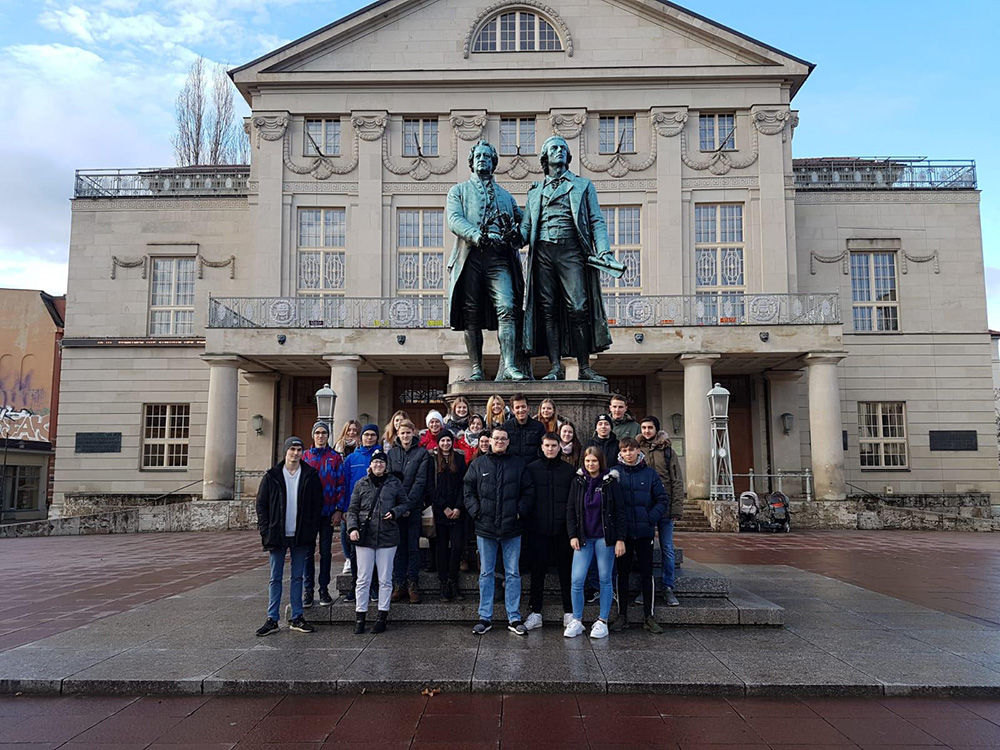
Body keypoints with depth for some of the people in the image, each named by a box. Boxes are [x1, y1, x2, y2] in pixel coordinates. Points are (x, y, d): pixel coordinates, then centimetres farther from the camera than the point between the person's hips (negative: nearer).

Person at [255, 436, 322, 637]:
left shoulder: (311, 476, 3)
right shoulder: (272, 476, 2)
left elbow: (317, 505, 4)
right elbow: (261, 504, 3)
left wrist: (312, 530, -4)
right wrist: (265, 531, -5)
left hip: (301, 536, 1)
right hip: (277, 535, 0)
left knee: (297, 577, 8)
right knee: (275, 578, 5)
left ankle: (296, 618, 16)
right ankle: (272, 620, 9)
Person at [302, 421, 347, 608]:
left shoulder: (335, 457, 4)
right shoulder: (305, 456, 6)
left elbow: (341, 485, 2)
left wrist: (339, 510, -5)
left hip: (328, 511, 0)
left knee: (326, 550, 6)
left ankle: (324, 589, 13)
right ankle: (308, 590, 9)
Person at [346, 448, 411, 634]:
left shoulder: (394, 483, 5)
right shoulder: (361, 484, 6)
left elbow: (405, 502, 14)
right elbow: (352, 510, 7)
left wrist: (394, 512, -5)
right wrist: (352, 528, -9)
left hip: (387, 537, 0)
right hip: (365, 537, 0)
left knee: (385, 579, 5)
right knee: (363, 579, 3)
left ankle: (382, 616, 15)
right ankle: (360, 617, 11)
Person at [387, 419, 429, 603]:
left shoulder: (422, 453, 2)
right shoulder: (391, 453, 9)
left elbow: (420, 481, -5)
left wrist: (408, 504, -13)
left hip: (413, 506, -2)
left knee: (413, 547, 0)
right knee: (398, 546, 5)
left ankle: (413, 584, 6)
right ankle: (399, 584, 11)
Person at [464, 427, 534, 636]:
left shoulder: (518, 464, 5)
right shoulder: (478, 464, 5)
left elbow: (529, 491, 7)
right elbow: (468, 489, 7)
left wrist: (520, 511, -4)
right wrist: (476, 511, -4)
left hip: (512, 528, 0)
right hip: (485, 528, 0)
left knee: (513, 573, 5)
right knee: (486, 573, 8)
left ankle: (514, 618, 13)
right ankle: (485, 617, 16)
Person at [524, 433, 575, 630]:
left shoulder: (569, 470, 6)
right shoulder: (532, 469, 3)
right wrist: (527, 525, -4)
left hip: (562, 529, 1)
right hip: (538, 529, -1)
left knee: (566, 570, 6)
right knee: (538, 570, 5)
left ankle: (569, 613, 15)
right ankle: (535, 613, 14)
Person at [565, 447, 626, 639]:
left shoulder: (610, 481, 0)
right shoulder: (578, 482, 6)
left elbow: (619, 512, -1)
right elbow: (570, 510, 8)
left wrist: (620, 539, -6)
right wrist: (572, 535, -2)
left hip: (605, 537, -2)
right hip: (583, 538, 2)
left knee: (605, 579, 4)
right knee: (577, 580, -6)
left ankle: (602, 621, 15)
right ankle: (577, 621, 7)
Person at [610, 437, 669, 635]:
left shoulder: (650, 474, 3)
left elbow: (663, 499, 4)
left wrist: (652, 518, -8)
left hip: (644, 531, 1)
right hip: (622, 532, 0)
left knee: (647, 574, 5)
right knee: (623, 573, 7)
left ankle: (648, 616, 15)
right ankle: (622, 615, 16)